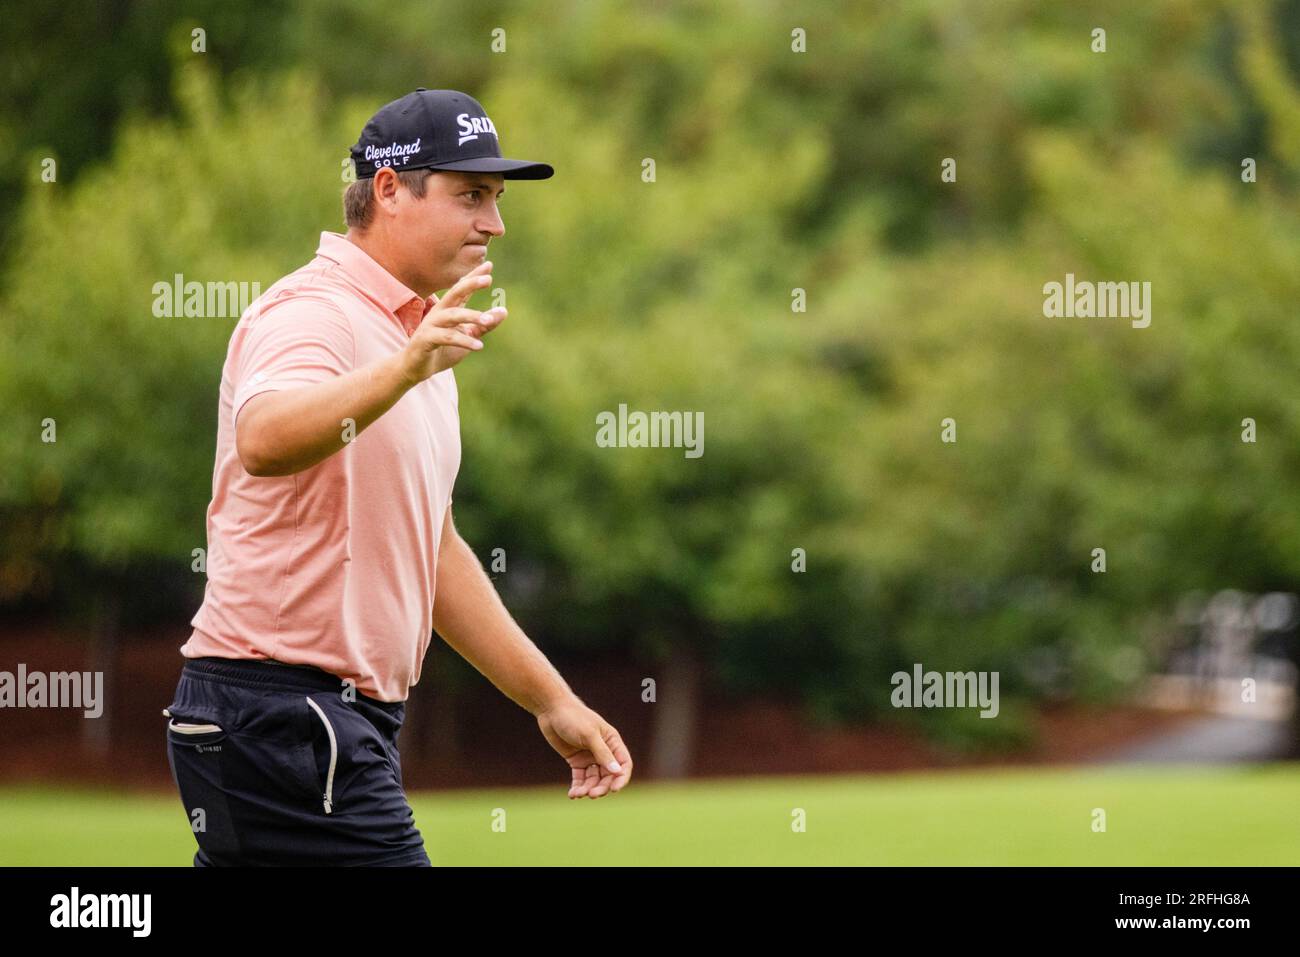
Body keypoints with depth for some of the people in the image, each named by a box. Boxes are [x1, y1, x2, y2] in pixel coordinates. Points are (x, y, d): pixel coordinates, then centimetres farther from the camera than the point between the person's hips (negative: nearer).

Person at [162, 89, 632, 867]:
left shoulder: (410, 334, 20)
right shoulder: (314, 313, -11)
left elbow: (430, 549, 27)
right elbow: (264, 440, -34)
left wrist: (550, 697, 24)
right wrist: (406, 369, -49)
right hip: (284, 708, -10)